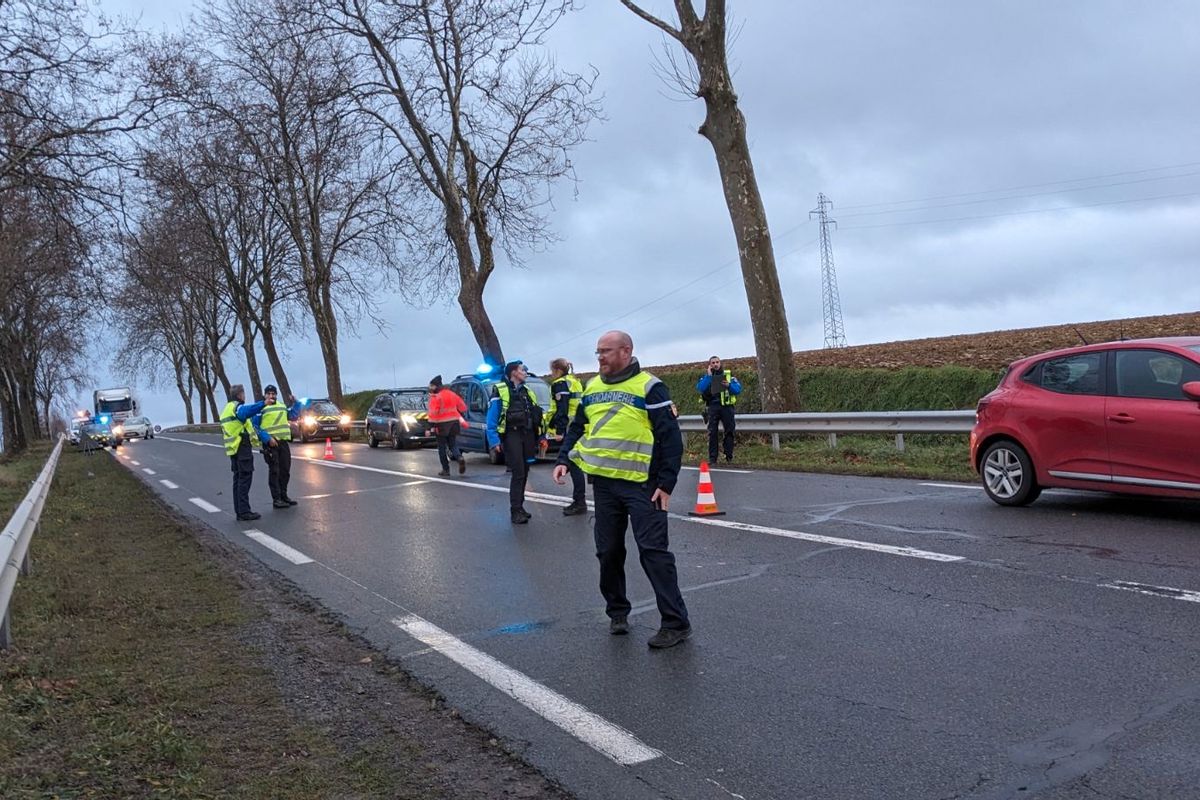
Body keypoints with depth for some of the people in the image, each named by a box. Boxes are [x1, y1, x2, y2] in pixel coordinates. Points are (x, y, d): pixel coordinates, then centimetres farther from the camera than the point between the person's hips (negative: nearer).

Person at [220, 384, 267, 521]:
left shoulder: (226, 409, 19)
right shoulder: (237, 407, -13)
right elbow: (247, 411, -37)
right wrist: (263, 404, -50)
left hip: (232, 448, 10)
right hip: (242, 447, -10)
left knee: (238, 479, 13)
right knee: (245, 479, -8)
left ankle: (239, 511, 14)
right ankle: (244, 511, -11)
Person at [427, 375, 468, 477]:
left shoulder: (435, 397, -12)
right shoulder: (451, 393, 10)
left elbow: (433, 413, -18)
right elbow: (462, 406, 16)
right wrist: (460, 417, 30)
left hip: (442, 425, -6)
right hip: (453, 422, 6)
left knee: (442, 447, 7)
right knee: (453, 445, 12)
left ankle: (446, 469, 8)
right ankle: (460, 458, -18)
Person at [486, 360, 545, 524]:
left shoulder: (527, 391, 17)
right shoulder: (500, 391, -3)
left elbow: (537, 416, 19)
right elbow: (492, 418, -8)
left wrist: (541, 436, 13)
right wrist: (494, 441, -16)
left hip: (528, 435, 6)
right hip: (512, 435, -6)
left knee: (524, 472, 9)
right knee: (518, 473, -12)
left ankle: (519, 507, 19)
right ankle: (515, 511, -9)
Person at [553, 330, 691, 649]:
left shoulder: (649, 387, -7)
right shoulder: (592, 387, 11)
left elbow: (671, 439, -8)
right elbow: (577, 428, 20)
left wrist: (666, 485, -13)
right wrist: (563, 459, 3)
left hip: (641, 485, -6)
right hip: (603, 483, 6)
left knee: (653, 550, -8)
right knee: (608, 551, 11)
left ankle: (676, 623, -3)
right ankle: (617, 611, 28)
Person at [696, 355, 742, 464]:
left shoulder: (729, 375, 10)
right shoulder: (706, 376, 9)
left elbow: (738, 389, 2)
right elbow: (700, 388, -9)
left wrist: (729, 385, -16)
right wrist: (709, 376, -11)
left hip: (727, 406, 0)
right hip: (712, 407, 0)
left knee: (729, 431, 1)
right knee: (712, 432, -2)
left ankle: (729, 456, 9)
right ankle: (712, 458, 0)